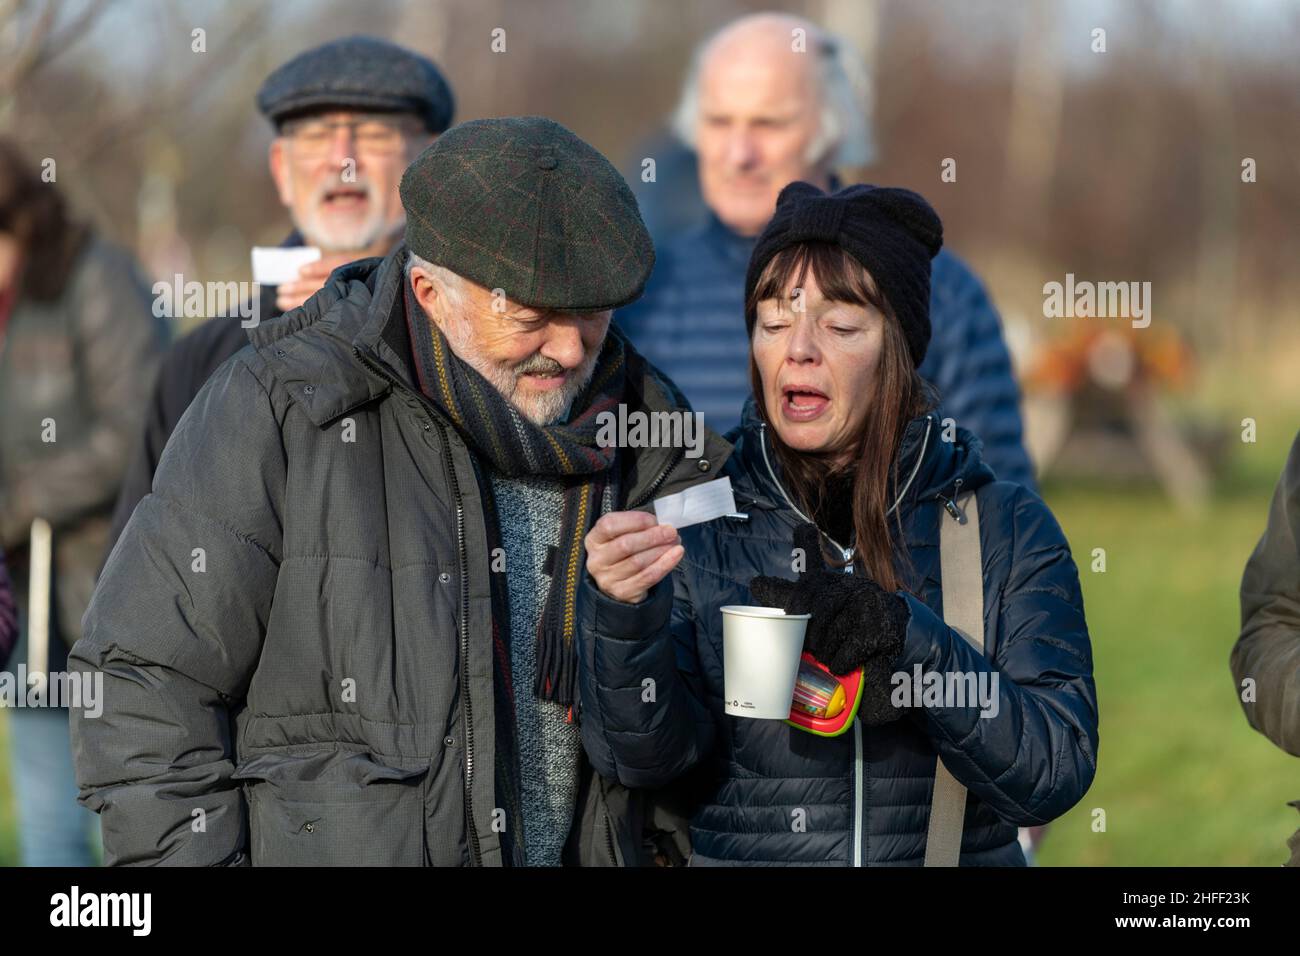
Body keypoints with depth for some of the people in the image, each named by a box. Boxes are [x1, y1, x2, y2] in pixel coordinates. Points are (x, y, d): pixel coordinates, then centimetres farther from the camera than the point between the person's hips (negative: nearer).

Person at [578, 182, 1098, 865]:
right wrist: (623, 614, -21)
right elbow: (645, 757, -4)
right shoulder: (694, 530, 4)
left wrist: (902, 636, -15)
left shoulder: (1008, 528, 3)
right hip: (738, 853, 0)